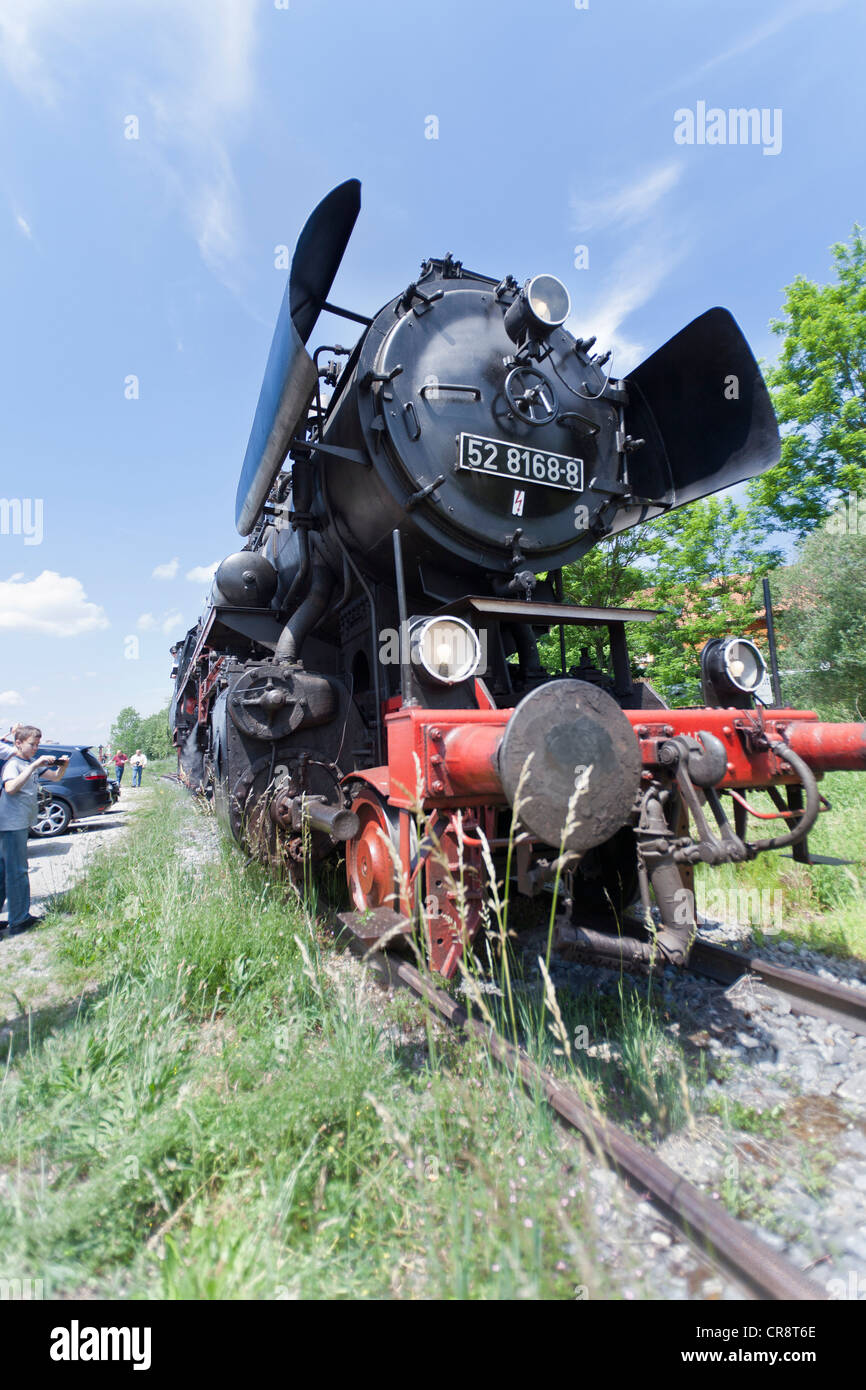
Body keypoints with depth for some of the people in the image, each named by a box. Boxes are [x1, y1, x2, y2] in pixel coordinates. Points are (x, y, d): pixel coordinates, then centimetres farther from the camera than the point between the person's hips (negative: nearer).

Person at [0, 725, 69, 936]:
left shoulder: (32, 762, 13)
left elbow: (54, 778, 20)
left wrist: (62, 766, -1)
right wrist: (34, 765, -31)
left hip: (21, 824, 9)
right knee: (17, 872, -5)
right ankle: (19, 922, 0)